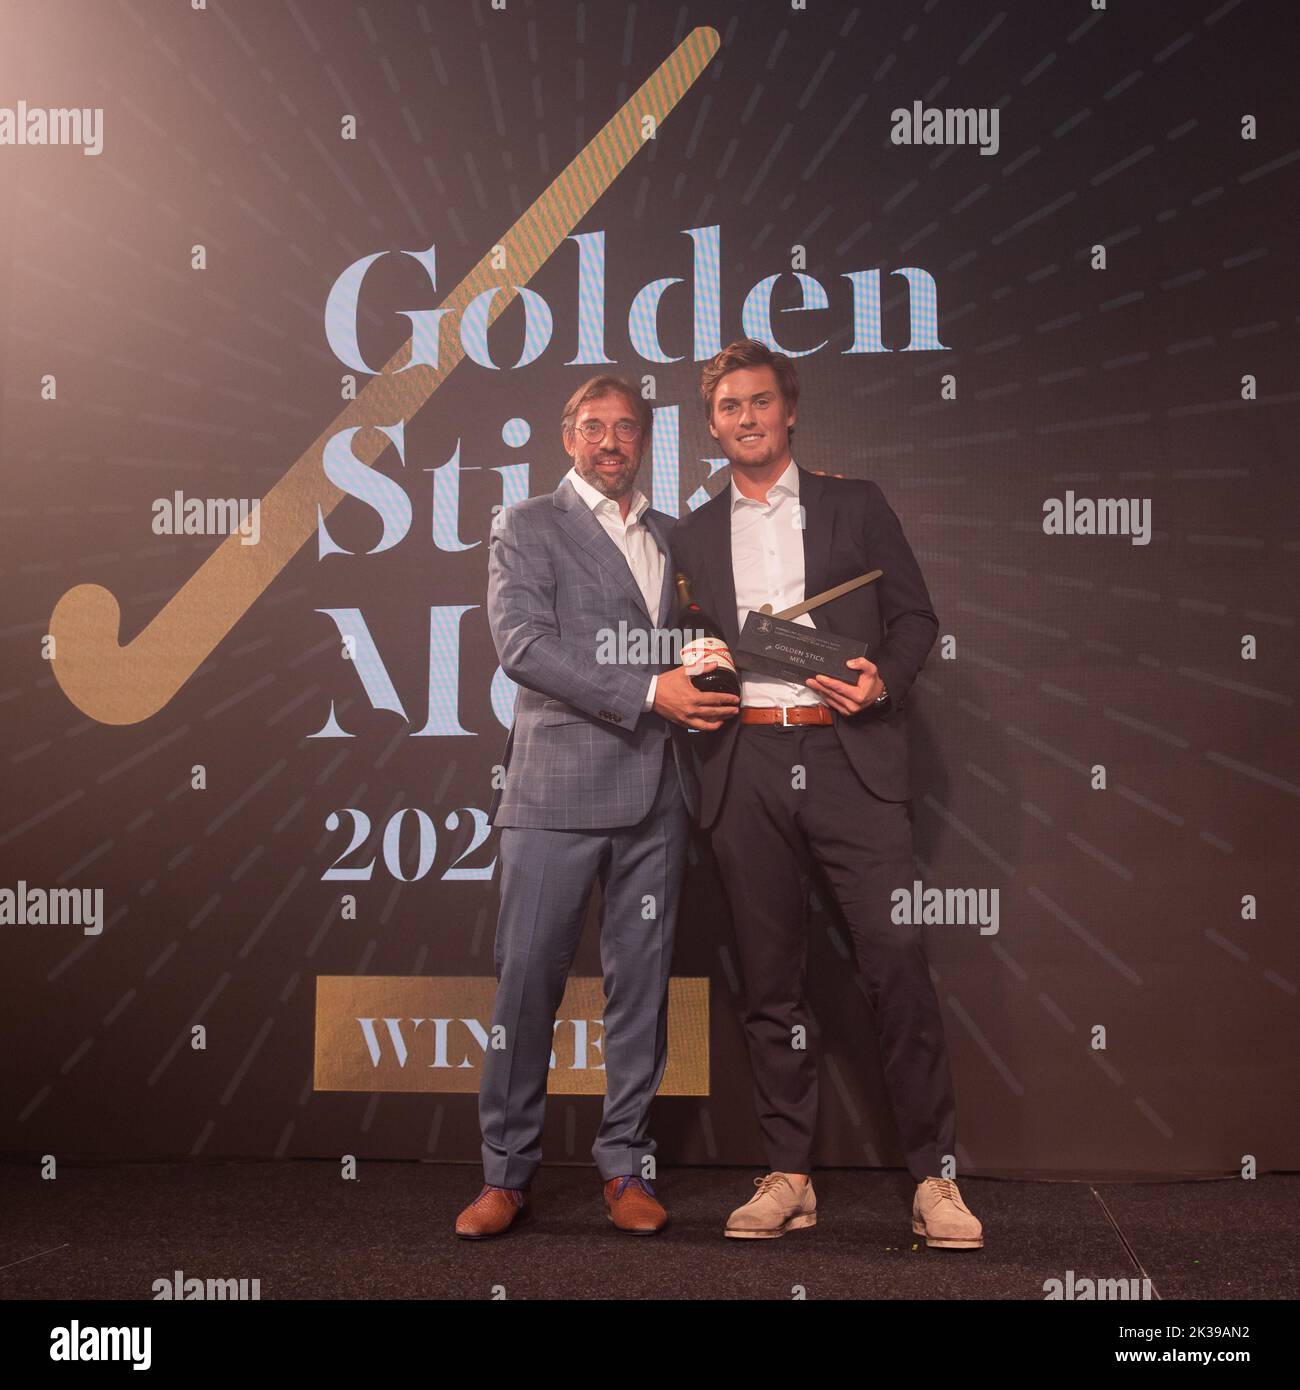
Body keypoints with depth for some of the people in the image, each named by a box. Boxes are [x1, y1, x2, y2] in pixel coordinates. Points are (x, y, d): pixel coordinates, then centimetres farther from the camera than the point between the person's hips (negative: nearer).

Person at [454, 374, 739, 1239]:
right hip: (559, 785, -4)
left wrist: (705, 692, 4)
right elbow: (522, 643, -10)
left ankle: (626, 1165, 17)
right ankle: (508, 1173, 11)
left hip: (657, 789, 4)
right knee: (527, 980, -2)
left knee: (642, 983, 7)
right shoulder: (529, 526, 4)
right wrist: (647, 692, -16)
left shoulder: (672, 536, 20)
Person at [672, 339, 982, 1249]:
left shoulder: (856, 506, 11)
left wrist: (882, 681, -9)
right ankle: (788, 1177, 16)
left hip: (849, 756, -2)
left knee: (898, 961, -9)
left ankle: (935, 1178, 1)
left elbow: (915, 616, 9)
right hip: (746, 765, 3)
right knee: (771, 979, 7)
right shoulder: (694, 534, 17)